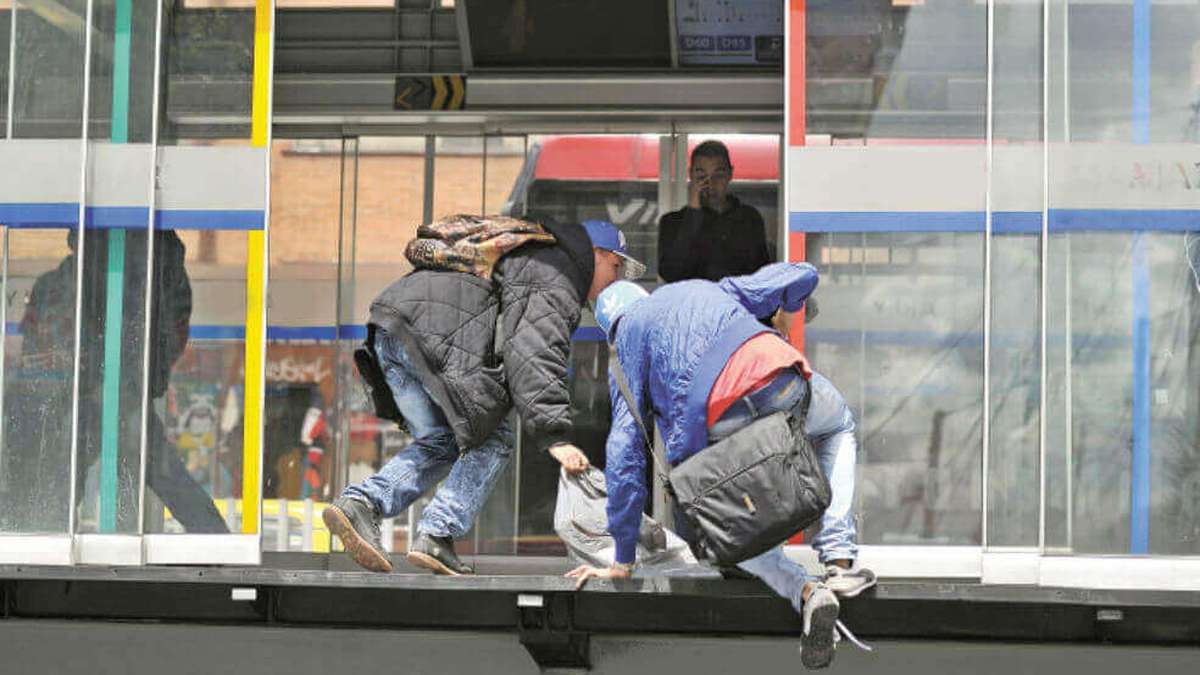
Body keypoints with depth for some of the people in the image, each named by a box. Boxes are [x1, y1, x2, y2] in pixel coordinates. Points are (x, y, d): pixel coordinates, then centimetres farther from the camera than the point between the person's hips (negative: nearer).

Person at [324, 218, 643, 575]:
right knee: (492, 442, 1)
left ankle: (359, 503, -1)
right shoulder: (557, 277, 0)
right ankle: (436, 536, -8)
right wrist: (555, 438, -20)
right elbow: (536, 355, -14)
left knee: (439, 442, 16)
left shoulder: (528, 254, 32)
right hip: (435, 334, -9)